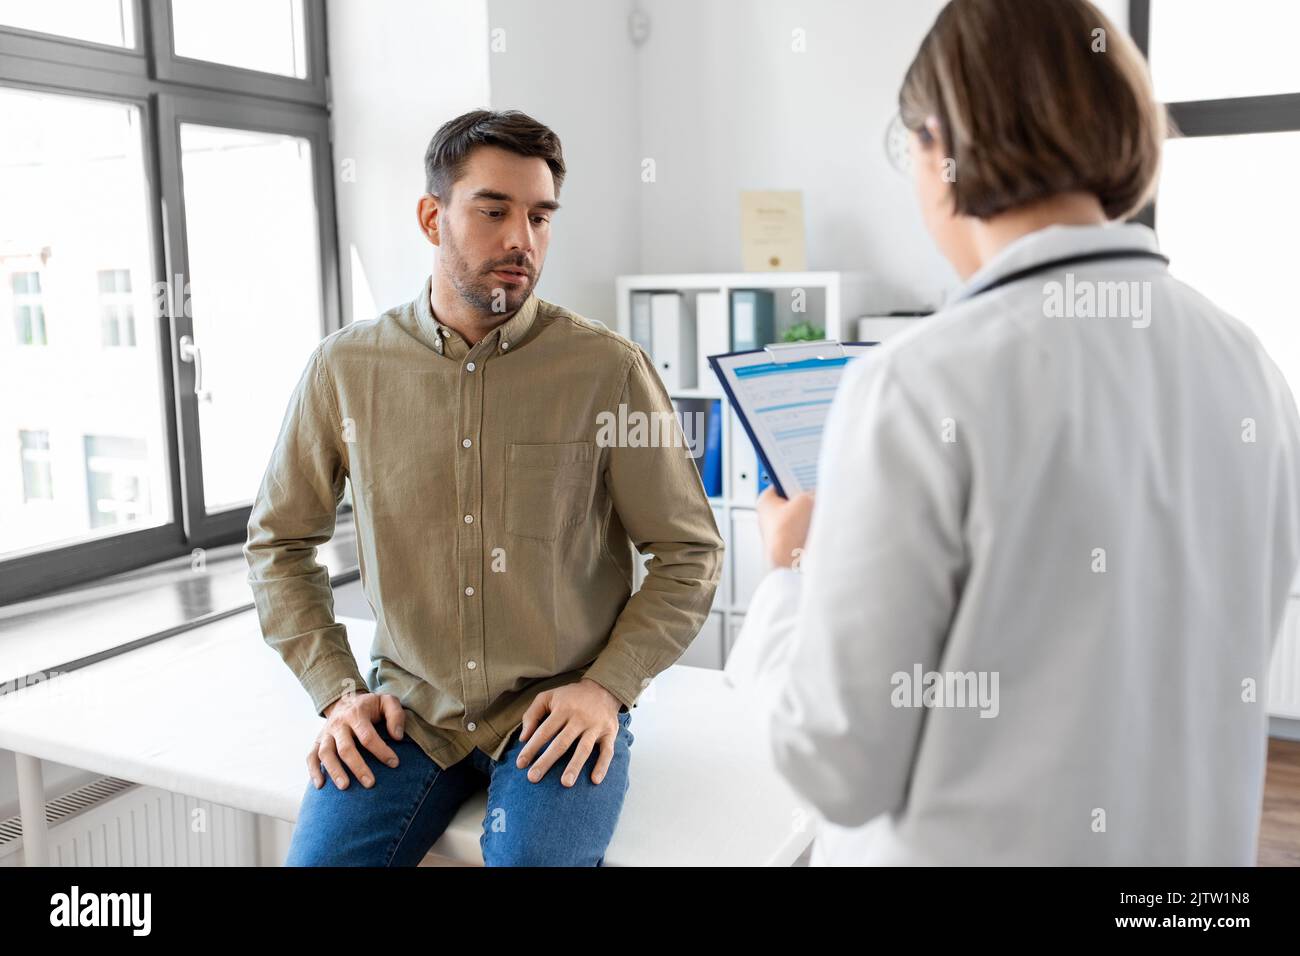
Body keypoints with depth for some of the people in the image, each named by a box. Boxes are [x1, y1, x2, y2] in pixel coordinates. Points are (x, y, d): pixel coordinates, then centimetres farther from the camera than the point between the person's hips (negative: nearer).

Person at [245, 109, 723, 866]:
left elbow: (690, 553, -1)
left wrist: (609, 687, -11)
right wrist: (337, 690, 2)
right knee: (320, 855, -17)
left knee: (530, 857, -25)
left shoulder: (610, 369, -8)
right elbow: (280, 541, 11)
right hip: (406, 710, 2)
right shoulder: (346, 368, 0)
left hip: (560, 713, -2)